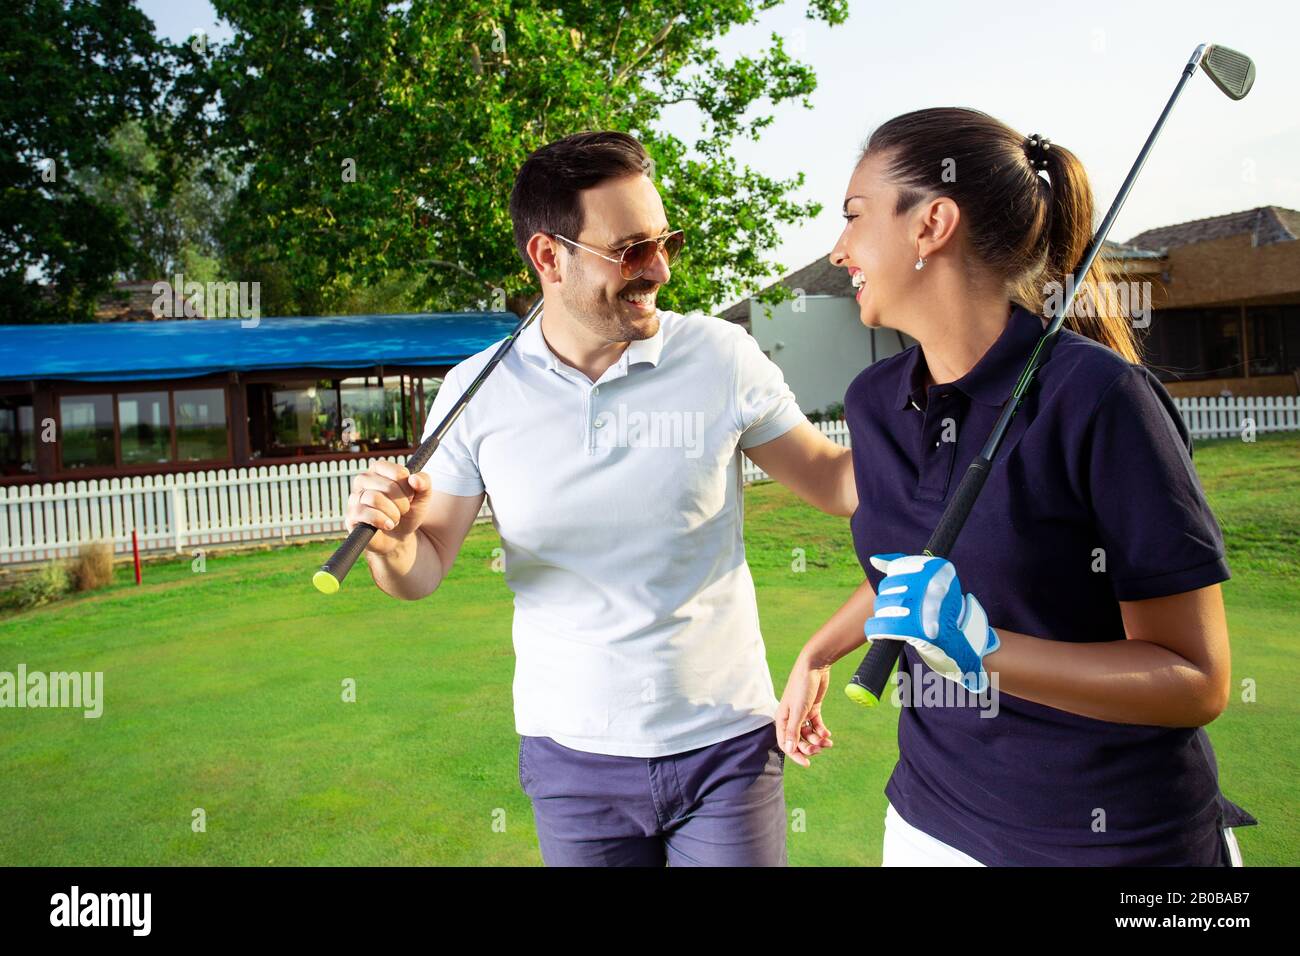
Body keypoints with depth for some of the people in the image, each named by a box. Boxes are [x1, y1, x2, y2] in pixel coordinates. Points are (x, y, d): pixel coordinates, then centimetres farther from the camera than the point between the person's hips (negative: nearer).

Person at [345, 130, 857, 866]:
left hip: (727, 741, -1)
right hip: (571, 752, 2)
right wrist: (390, 543, -24)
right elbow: (425, 571, -2)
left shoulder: (722, 356, -9)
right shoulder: (478, 391, -6)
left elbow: (834, 479, 0)